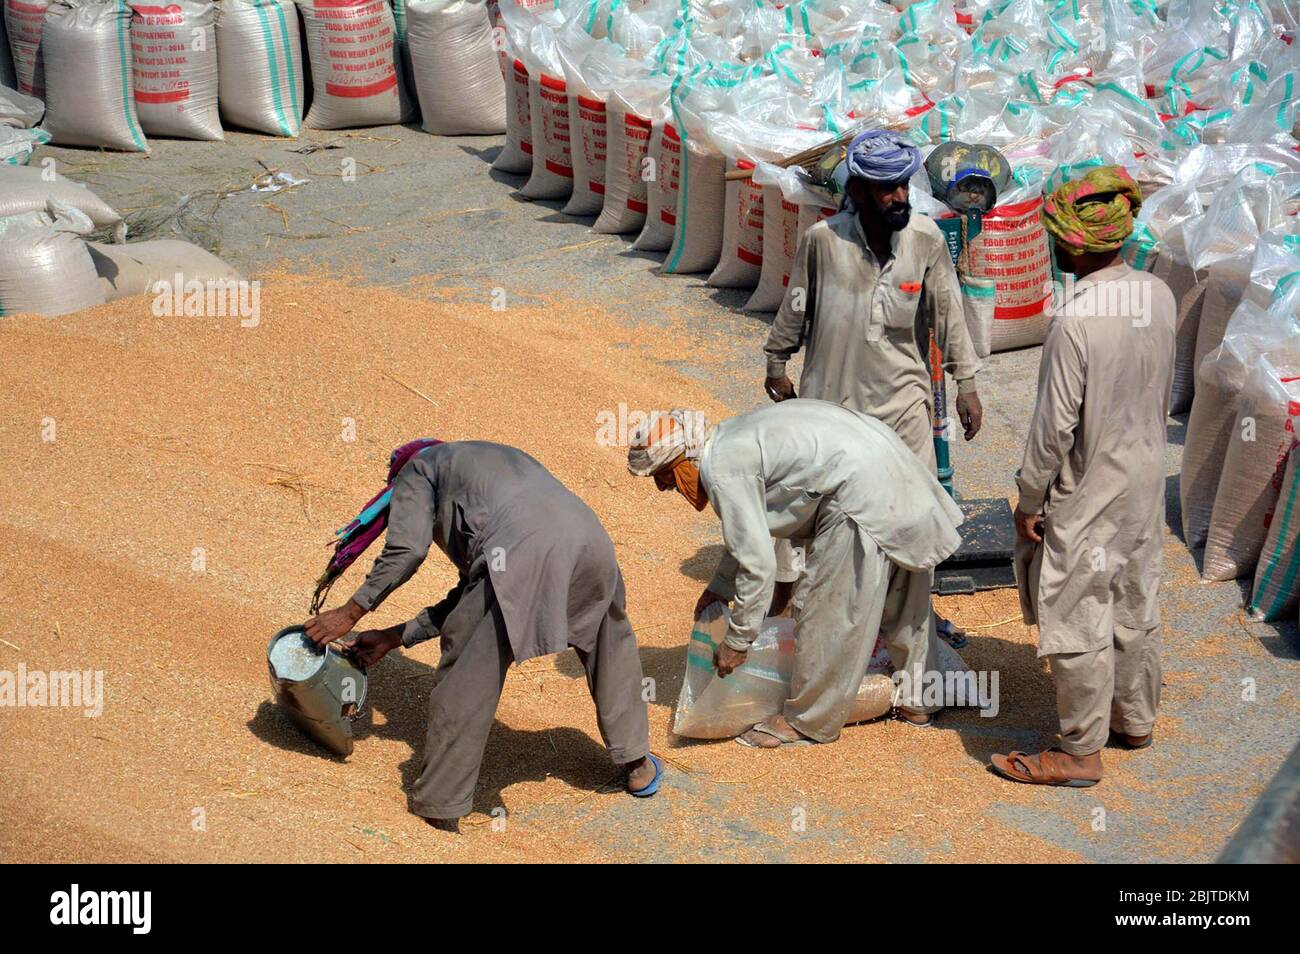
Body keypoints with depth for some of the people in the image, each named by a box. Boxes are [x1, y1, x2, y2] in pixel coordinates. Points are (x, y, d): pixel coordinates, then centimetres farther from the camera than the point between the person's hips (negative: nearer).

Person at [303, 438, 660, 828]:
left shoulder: (419, 466, 26)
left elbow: (406, 550, 7)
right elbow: (473, 591, 39)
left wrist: (351, 612, 17)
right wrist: (396, 636, 41)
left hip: (517, 554, -7)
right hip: (589, 537, 7)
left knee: (466, 679, 8)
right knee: (609, 641, 32)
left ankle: (438, 807, 16)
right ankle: (638, 765, 40)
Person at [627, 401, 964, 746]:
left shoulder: (722, 471, -15)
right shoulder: (729, 441, 15)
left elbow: (758, 563, -16)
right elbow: (747, 533, 31)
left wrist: (737, 641, -6)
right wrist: (719, 587, 35)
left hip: (862, 487, -10)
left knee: (831, 615, 1)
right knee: (899, 595, 23)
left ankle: (807, 723, 13)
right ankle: (916, 699, 39)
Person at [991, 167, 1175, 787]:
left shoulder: (1075, 320, -27)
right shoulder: (1160, 296, -4)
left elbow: (1055, 425, -22)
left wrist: (1028, 498, -10)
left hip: (1087, 492, -8)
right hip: (1146, 480, 8)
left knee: (1078, 620, 4)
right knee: (1136, 605, 21)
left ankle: (1080, 752, 14)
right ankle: (1136, 719, 37)